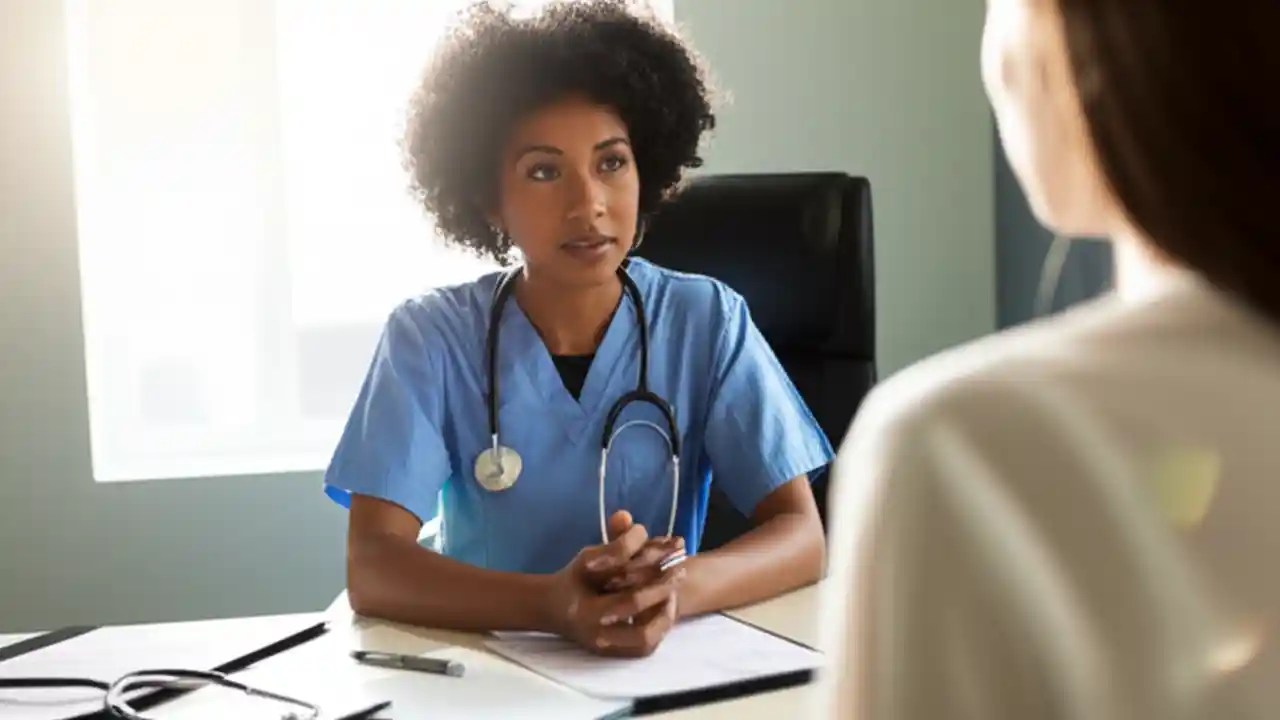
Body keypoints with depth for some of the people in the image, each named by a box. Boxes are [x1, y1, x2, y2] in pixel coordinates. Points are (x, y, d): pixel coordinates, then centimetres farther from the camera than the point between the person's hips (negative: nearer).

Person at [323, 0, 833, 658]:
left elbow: (802, 538, -8)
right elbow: (371, 567, -14)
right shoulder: (432, 336, -5)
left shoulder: (707, 321, -3)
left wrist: (677, 588, -29)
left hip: (667, 661, 1)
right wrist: (549, 603, -31)